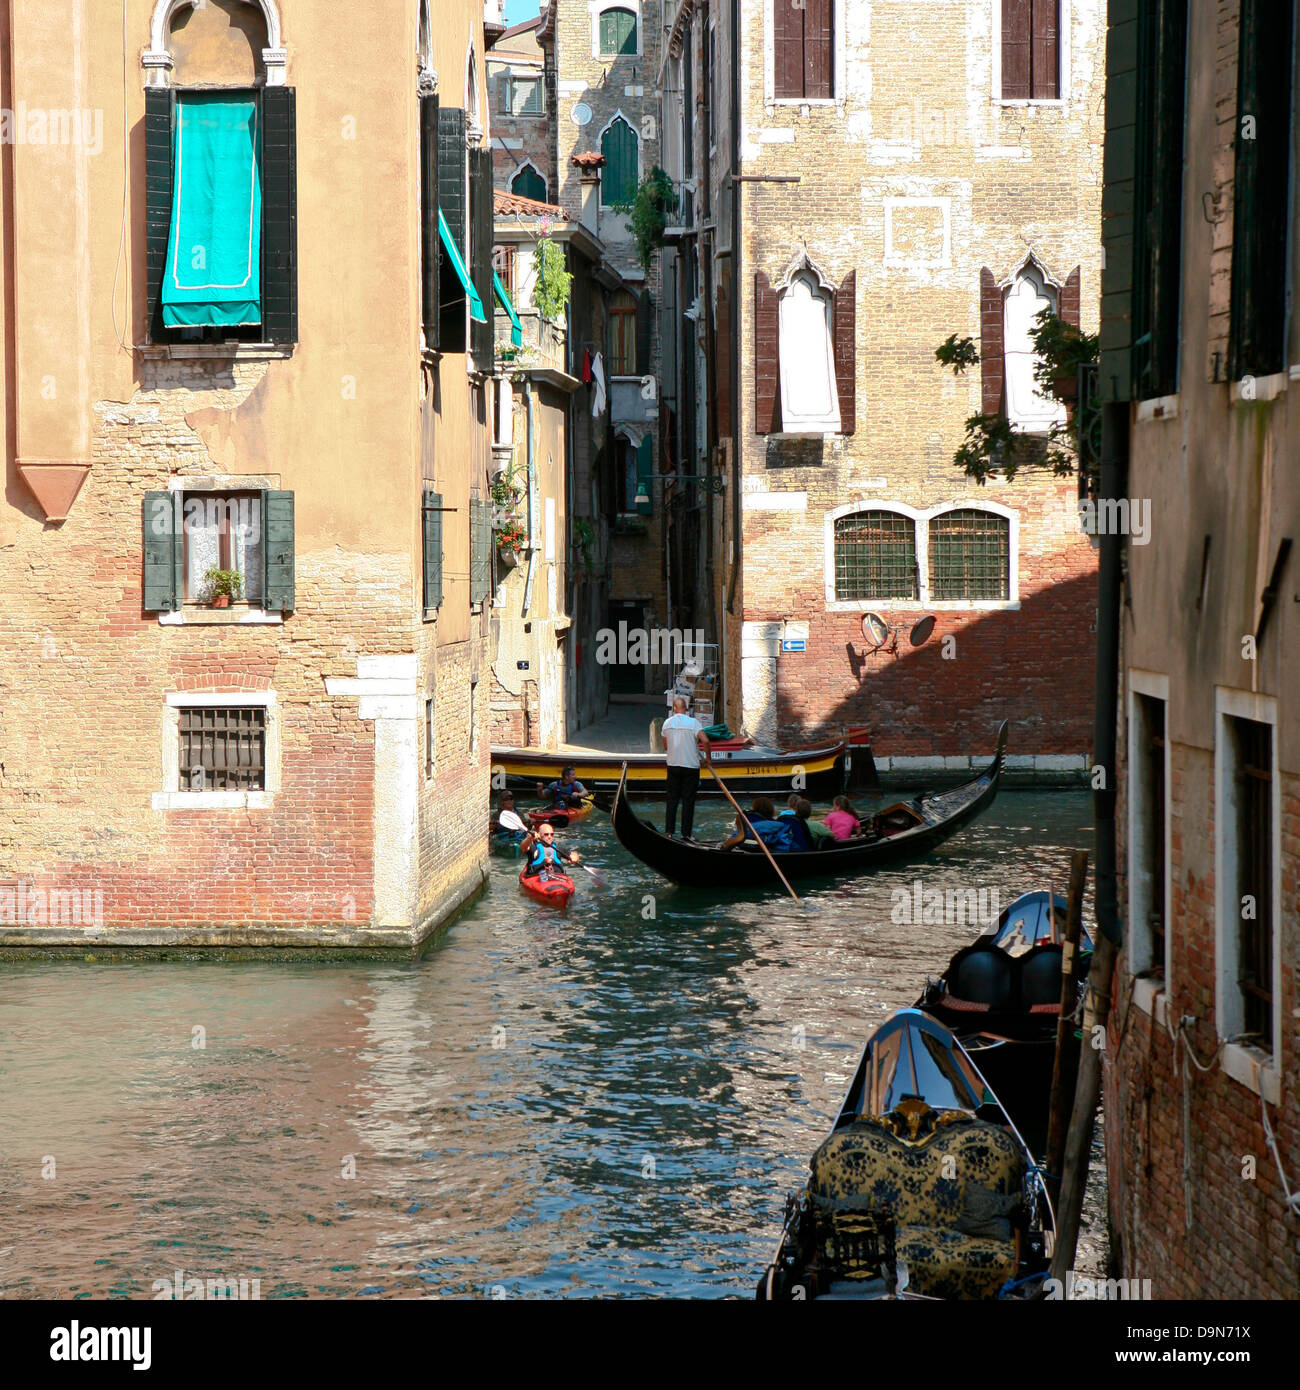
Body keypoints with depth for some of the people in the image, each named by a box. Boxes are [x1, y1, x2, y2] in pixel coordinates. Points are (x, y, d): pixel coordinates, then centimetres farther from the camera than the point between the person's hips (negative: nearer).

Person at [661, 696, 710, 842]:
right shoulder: (693, 722, -10)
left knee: (672, 798, 10)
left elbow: (665, 746, 11)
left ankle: (668, 831, 6)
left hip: (673, 765, 3)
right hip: (691, 765, -3)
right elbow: (705, 740, -21)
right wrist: (707, 757, -7)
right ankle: (686, 833, 2)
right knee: (688, 800, 2)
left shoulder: (667, 723, 2)